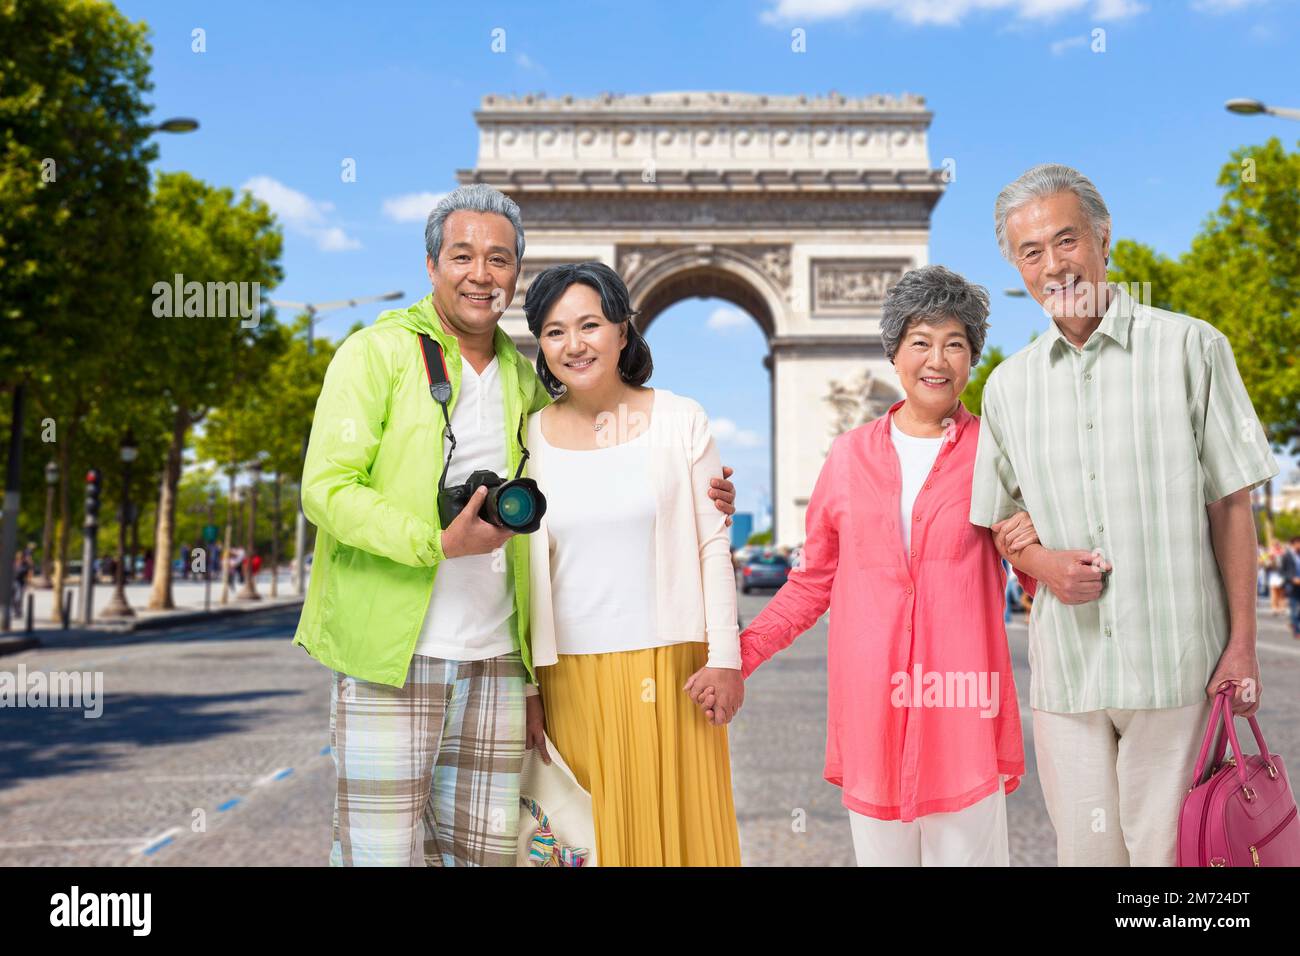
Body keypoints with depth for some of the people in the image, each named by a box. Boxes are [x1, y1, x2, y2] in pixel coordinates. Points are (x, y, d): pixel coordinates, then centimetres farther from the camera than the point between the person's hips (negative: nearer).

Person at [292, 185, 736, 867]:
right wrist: (441, 544, -20)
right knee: (382, 851, 0)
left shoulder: (525, 382, 14)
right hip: (390, 653, -5)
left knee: (484, 850, 11)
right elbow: (326, 490, -10)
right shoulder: (378, 352, -2)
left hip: (496, 657, 5)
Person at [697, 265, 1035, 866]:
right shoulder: (851, 454, 8)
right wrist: (736, 656, 4)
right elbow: (812, 583, 13)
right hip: (871, 699, 2)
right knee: (881, 850, 10)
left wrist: (1034, 536, -11)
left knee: (968, 846, 4)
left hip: (961, 698, -2)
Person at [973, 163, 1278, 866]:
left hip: (1176, 664, -3)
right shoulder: (1008, 385, 8)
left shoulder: (1190, 347, -1)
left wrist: (1242, 643, -4)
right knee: (1085, 849, 10)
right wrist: (1041, 563, -6)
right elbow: (997, 520, 16)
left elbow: (1231, 503, 0)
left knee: (1164, 848, 3)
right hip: (1065, 670, 3)